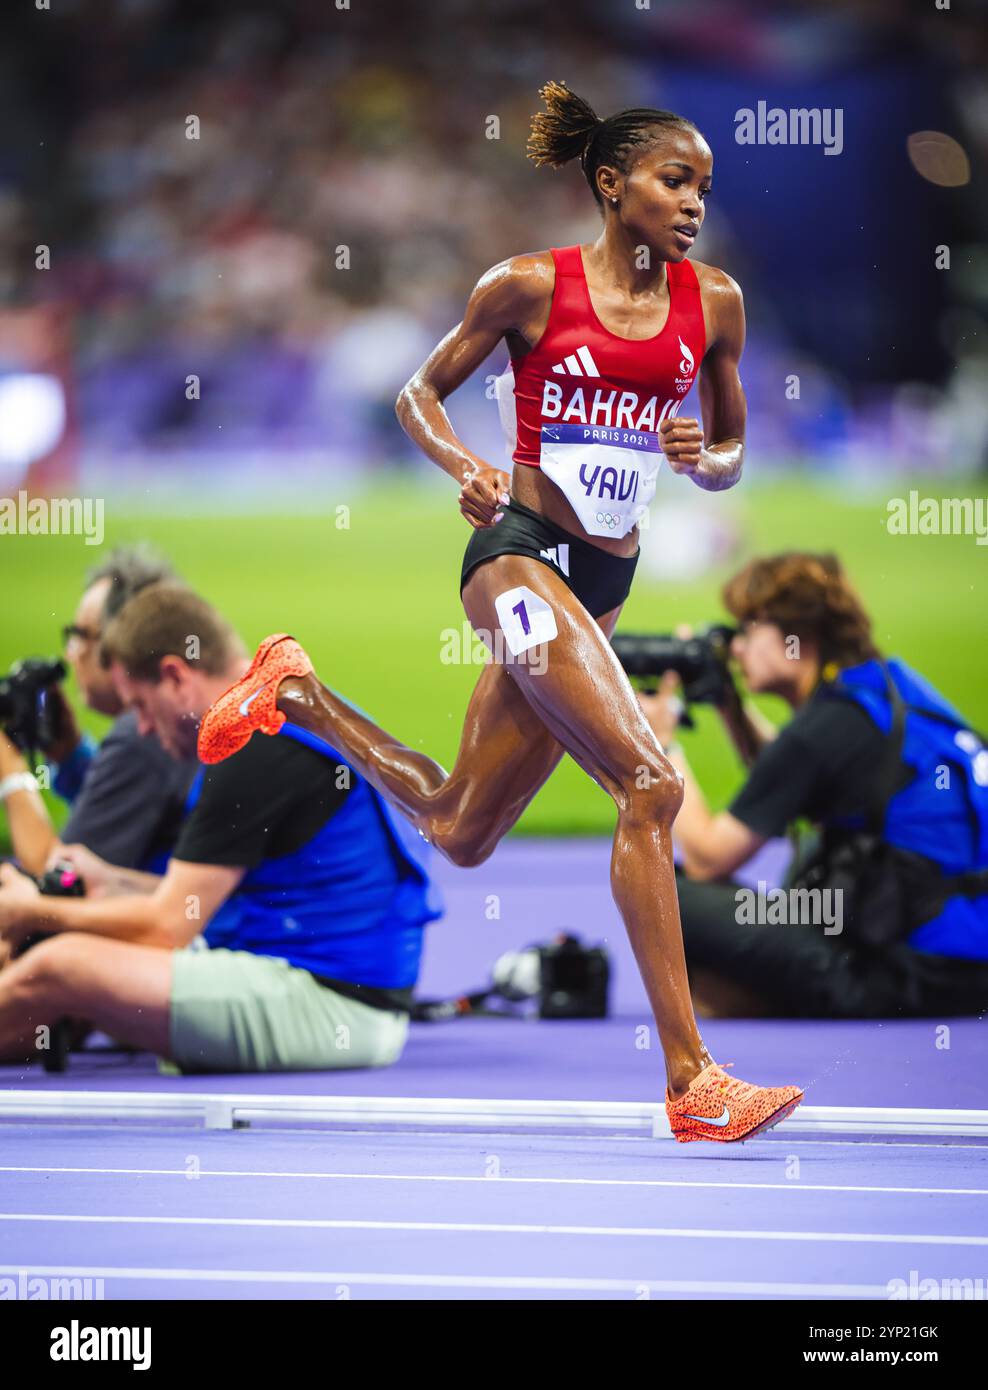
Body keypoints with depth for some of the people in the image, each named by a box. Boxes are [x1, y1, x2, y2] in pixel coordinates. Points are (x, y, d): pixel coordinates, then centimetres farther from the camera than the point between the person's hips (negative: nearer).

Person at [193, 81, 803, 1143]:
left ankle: (299, 692, 38)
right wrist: (464, 467, -13)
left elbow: (730, 455, 17)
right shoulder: (530, 286, -4)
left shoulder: (712, 303, 7)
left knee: (461, 832, 15)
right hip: (521, 551, -7)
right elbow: (420, 393, 7)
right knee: (649, 786, -23)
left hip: (604, 578, 7)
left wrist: (701, 457, -6)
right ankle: (691, 1084, -24)